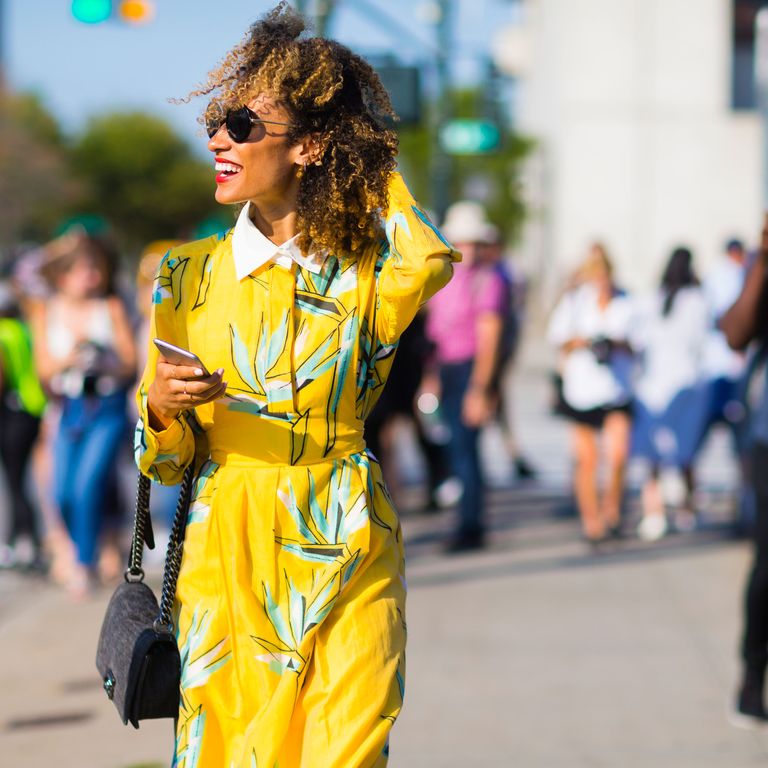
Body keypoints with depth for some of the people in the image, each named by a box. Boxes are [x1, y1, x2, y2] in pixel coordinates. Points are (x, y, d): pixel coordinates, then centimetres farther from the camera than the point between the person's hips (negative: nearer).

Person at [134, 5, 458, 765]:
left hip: (345, 560, -1)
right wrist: (161, 409, -14)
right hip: (227, 558, 1)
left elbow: (430, 259, -25)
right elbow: (164, 459, 9)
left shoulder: (366, 277, 1)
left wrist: (373, 166, -8)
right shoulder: (189, 276, 5)